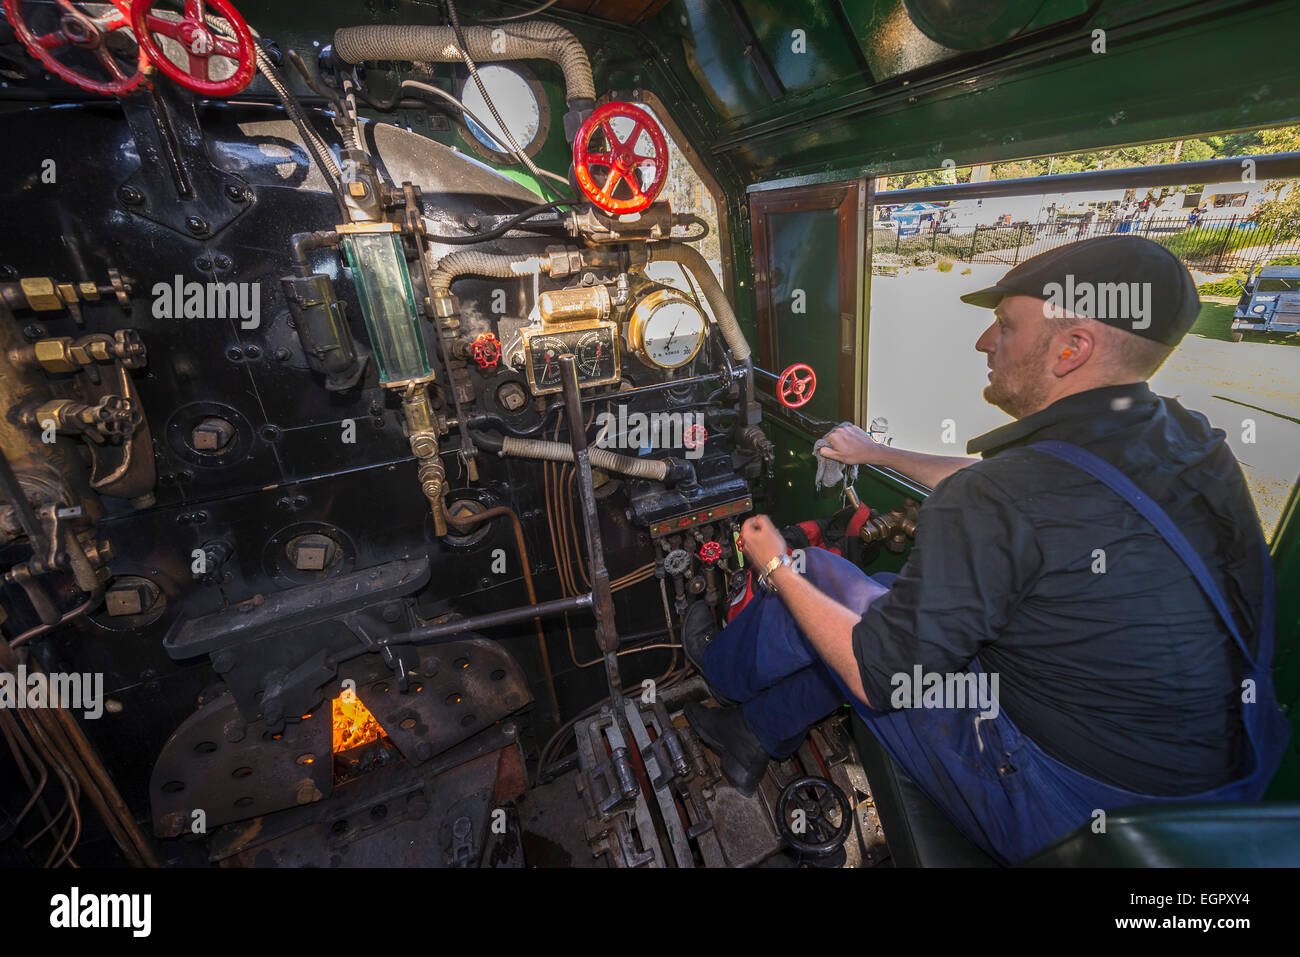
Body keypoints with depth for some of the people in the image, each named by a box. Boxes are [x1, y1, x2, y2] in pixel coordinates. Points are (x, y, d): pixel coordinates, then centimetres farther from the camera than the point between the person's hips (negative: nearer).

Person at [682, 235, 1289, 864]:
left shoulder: (993, 505, -32)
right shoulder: (1191, 444, -4)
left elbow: (877, 679, -22)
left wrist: (777, 570, -7)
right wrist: (877, 453, 21)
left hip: (1057, 812, -8)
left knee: (820, 576, -1)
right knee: (883, 601, 16)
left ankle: (724, 669, 32)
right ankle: (755, 734, 32)